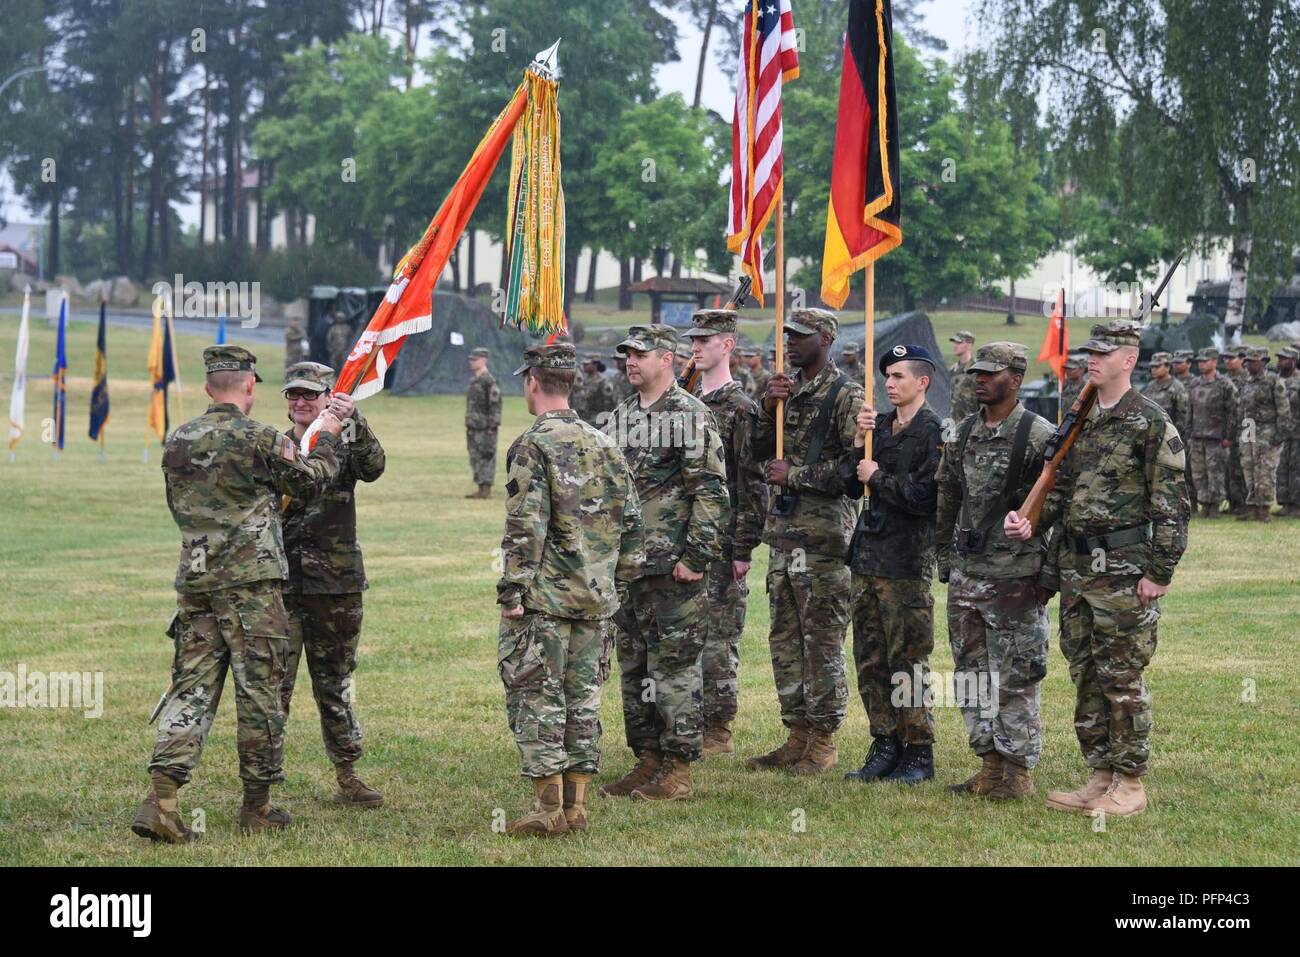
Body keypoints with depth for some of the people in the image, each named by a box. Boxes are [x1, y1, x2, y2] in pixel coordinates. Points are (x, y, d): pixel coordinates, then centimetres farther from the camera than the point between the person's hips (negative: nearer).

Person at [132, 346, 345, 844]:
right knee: (259, 690, 5)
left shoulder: (177, 442, 8)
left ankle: (161, 797, -8)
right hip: (250, 579, -5)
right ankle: (257, 805, 13)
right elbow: (313, 480, 3)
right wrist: (327, 437, 21)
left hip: (193, 579, 5)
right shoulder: (260, 439, -10)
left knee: (191, 687, 6)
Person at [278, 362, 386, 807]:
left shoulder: (345, 444, 4)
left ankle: (347, 776, 19)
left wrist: (354, 421, -34)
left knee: (336, 683, 10)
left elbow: (373, 467, -20)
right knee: (273, 684, -4)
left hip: (336, 584, 0)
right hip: (281, 583, 0)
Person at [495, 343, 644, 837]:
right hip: (596, 600, 6)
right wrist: (618, 584, 19)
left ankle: (548, 808, -2)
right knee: (583, 700, 11)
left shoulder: (533, 446, -10)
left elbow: (526, 528, -17)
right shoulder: (605, 445, 11)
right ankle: (576, 805, 14)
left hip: (544, 597, -6)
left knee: (537, 700, -1)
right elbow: (631, 522, 13)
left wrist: (511, 591, -12)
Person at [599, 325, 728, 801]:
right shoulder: (621, 417, 15)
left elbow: (711, 492, -14)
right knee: (634, 667, 11)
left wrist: (697, 556, -18)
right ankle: (647, 760, 19)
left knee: (675, 666, -4)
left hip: (674, 568, -8)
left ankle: (678, 770, 0)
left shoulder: (690, 416, -9)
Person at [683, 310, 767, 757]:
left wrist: (744, 549, -16)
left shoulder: (740, 408, -9)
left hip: (722, 544, -8)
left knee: (719, 639, -3)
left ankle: (719, 733, 3)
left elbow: (753, 484, -12)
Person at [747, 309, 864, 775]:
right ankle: (797, 735, 18)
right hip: (782, 529, 8)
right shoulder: (787, 388, 15)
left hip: (824, 532, -8)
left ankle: (823, 743, 2)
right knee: (785, 638, 11)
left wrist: (795, 475, -13)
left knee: (823, 640, -4)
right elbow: (758, 450, 12)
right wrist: (769, 408, -4)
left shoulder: (846, 395, -8)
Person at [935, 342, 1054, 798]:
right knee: (971, 672, 11)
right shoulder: (963, 434, 11)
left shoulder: (1040, 436, -9)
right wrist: (946, 561, 15)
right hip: (966, 575, 7)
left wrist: (1050, 571, -10)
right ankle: (989, 763, 19)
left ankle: (1017, 769, 4)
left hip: (1015, 577, -7)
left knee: (1017, 677, -3)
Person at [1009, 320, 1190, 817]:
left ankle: (1129, 785, 6)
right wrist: (1031, 523, 1)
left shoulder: (1151, 422, -10)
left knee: (1123, 678, -2)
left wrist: (1160, 572, -15)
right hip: (1075, 567, 8)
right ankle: (1100, 777, 20)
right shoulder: (1080, 419, 13)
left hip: (1123, 570, -8)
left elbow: (1172, 503, -12)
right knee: (1086, 677, 11)